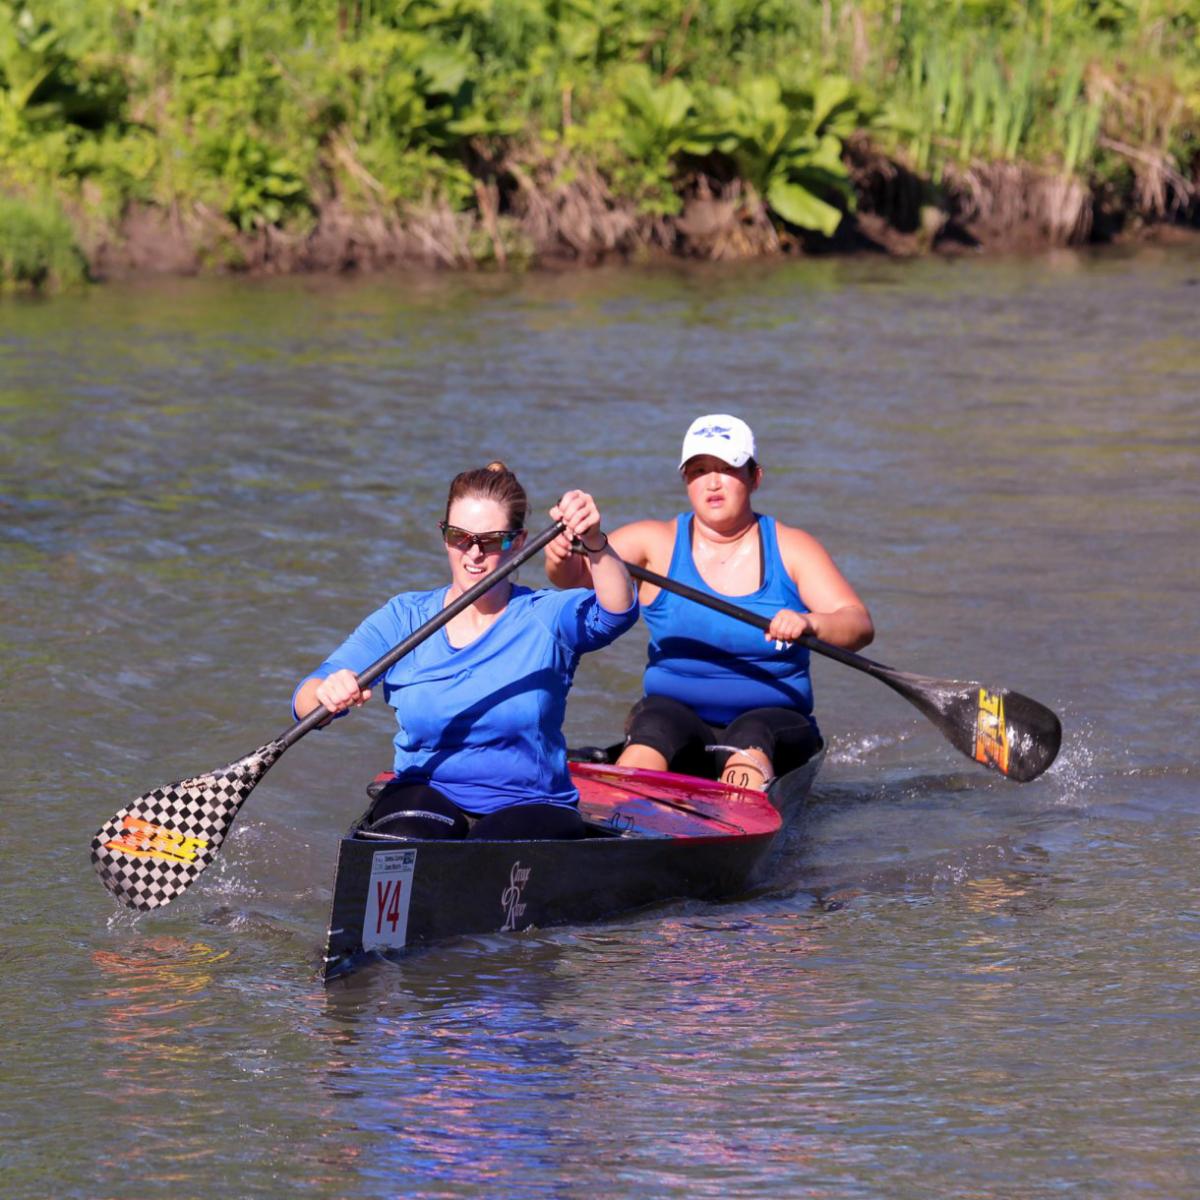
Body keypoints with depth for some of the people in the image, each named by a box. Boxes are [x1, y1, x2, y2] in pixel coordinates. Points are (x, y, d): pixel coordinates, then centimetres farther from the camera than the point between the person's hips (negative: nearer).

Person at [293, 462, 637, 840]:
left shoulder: (549, 618, 2)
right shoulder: (404, 618, 6)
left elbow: (618, 611, -21)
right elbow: (305, 704, -3)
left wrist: (593, 542, -40)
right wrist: (328, 692, -29)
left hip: (530, 805, -1)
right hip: (423, 794, 1)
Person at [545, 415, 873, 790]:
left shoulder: (791, 549, 5)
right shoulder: (658, 542, 6)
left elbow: (859, 625, -6)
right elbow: (575, 575, -7)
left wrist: (810, 624, -29)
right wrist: (563, 557, -32)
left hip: (775, 728, 0)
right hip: (678, 717, 0)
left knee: (751, 735, -34)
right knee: (657, 721, -32)